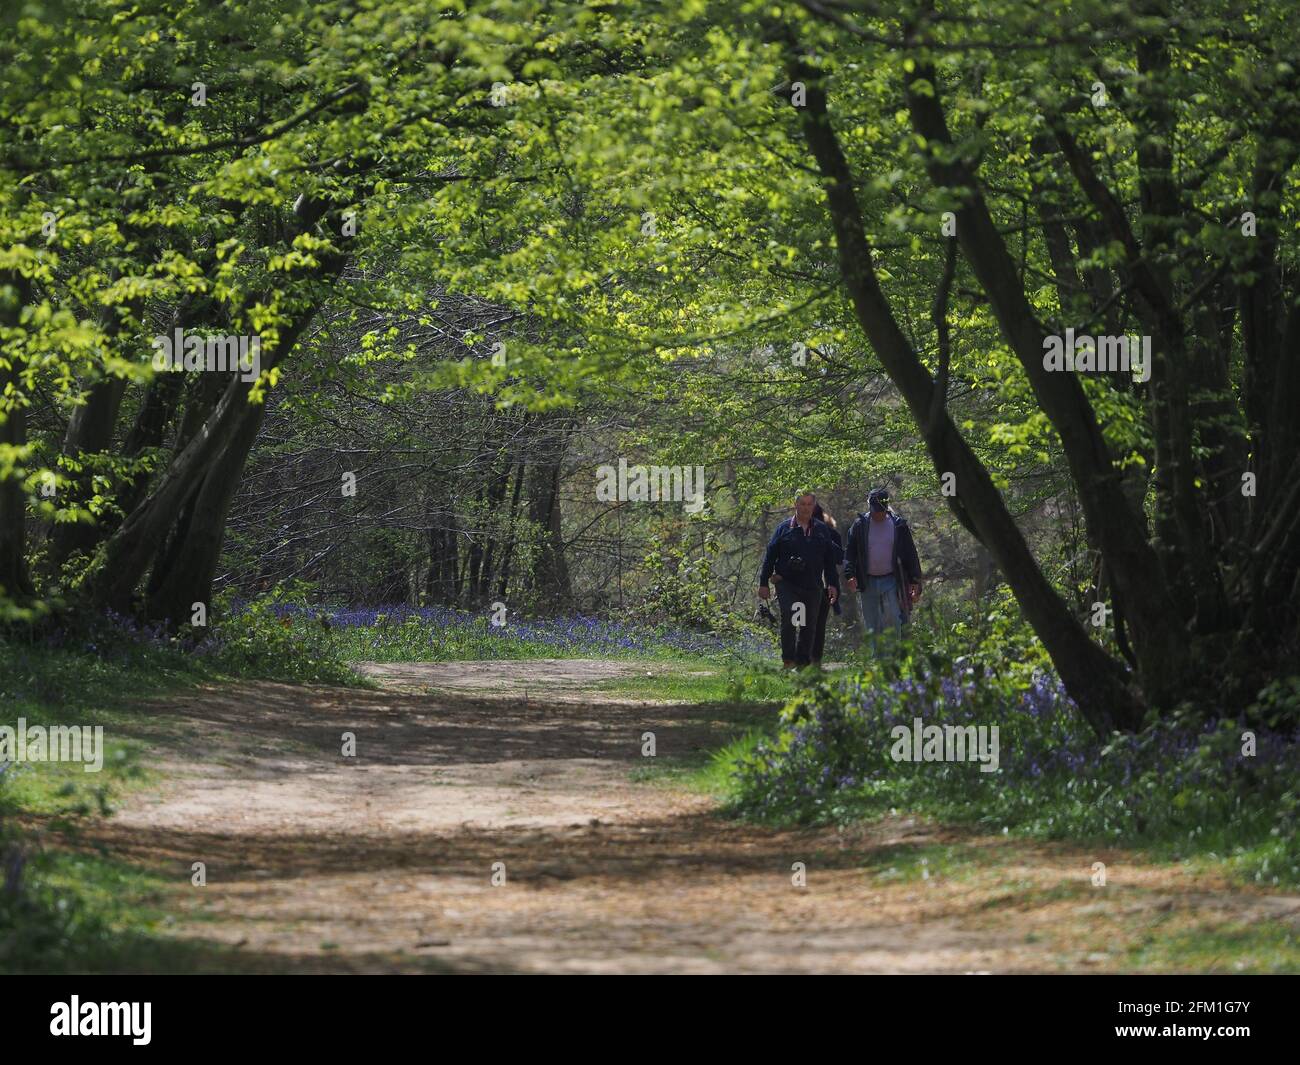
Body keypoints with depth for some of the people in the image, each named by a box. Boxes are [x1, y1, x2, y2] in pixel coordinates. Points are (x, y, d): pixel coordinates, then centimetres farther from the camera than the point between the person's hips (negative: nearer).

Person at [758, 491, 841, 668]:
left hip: (813, 587, 3)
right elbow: (770, 556, 5)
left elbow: (830, 560, 15)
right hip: (787, 585, -3)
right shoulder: (784, 528, 3)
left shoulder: (822, 530, 11)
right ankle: (788, 660, -12)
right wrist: (763, 583, 1)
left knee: (809, 626, 5)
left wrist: (832, 584, 8)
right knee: (788, 621, -16)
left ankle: (803, 662, 13)